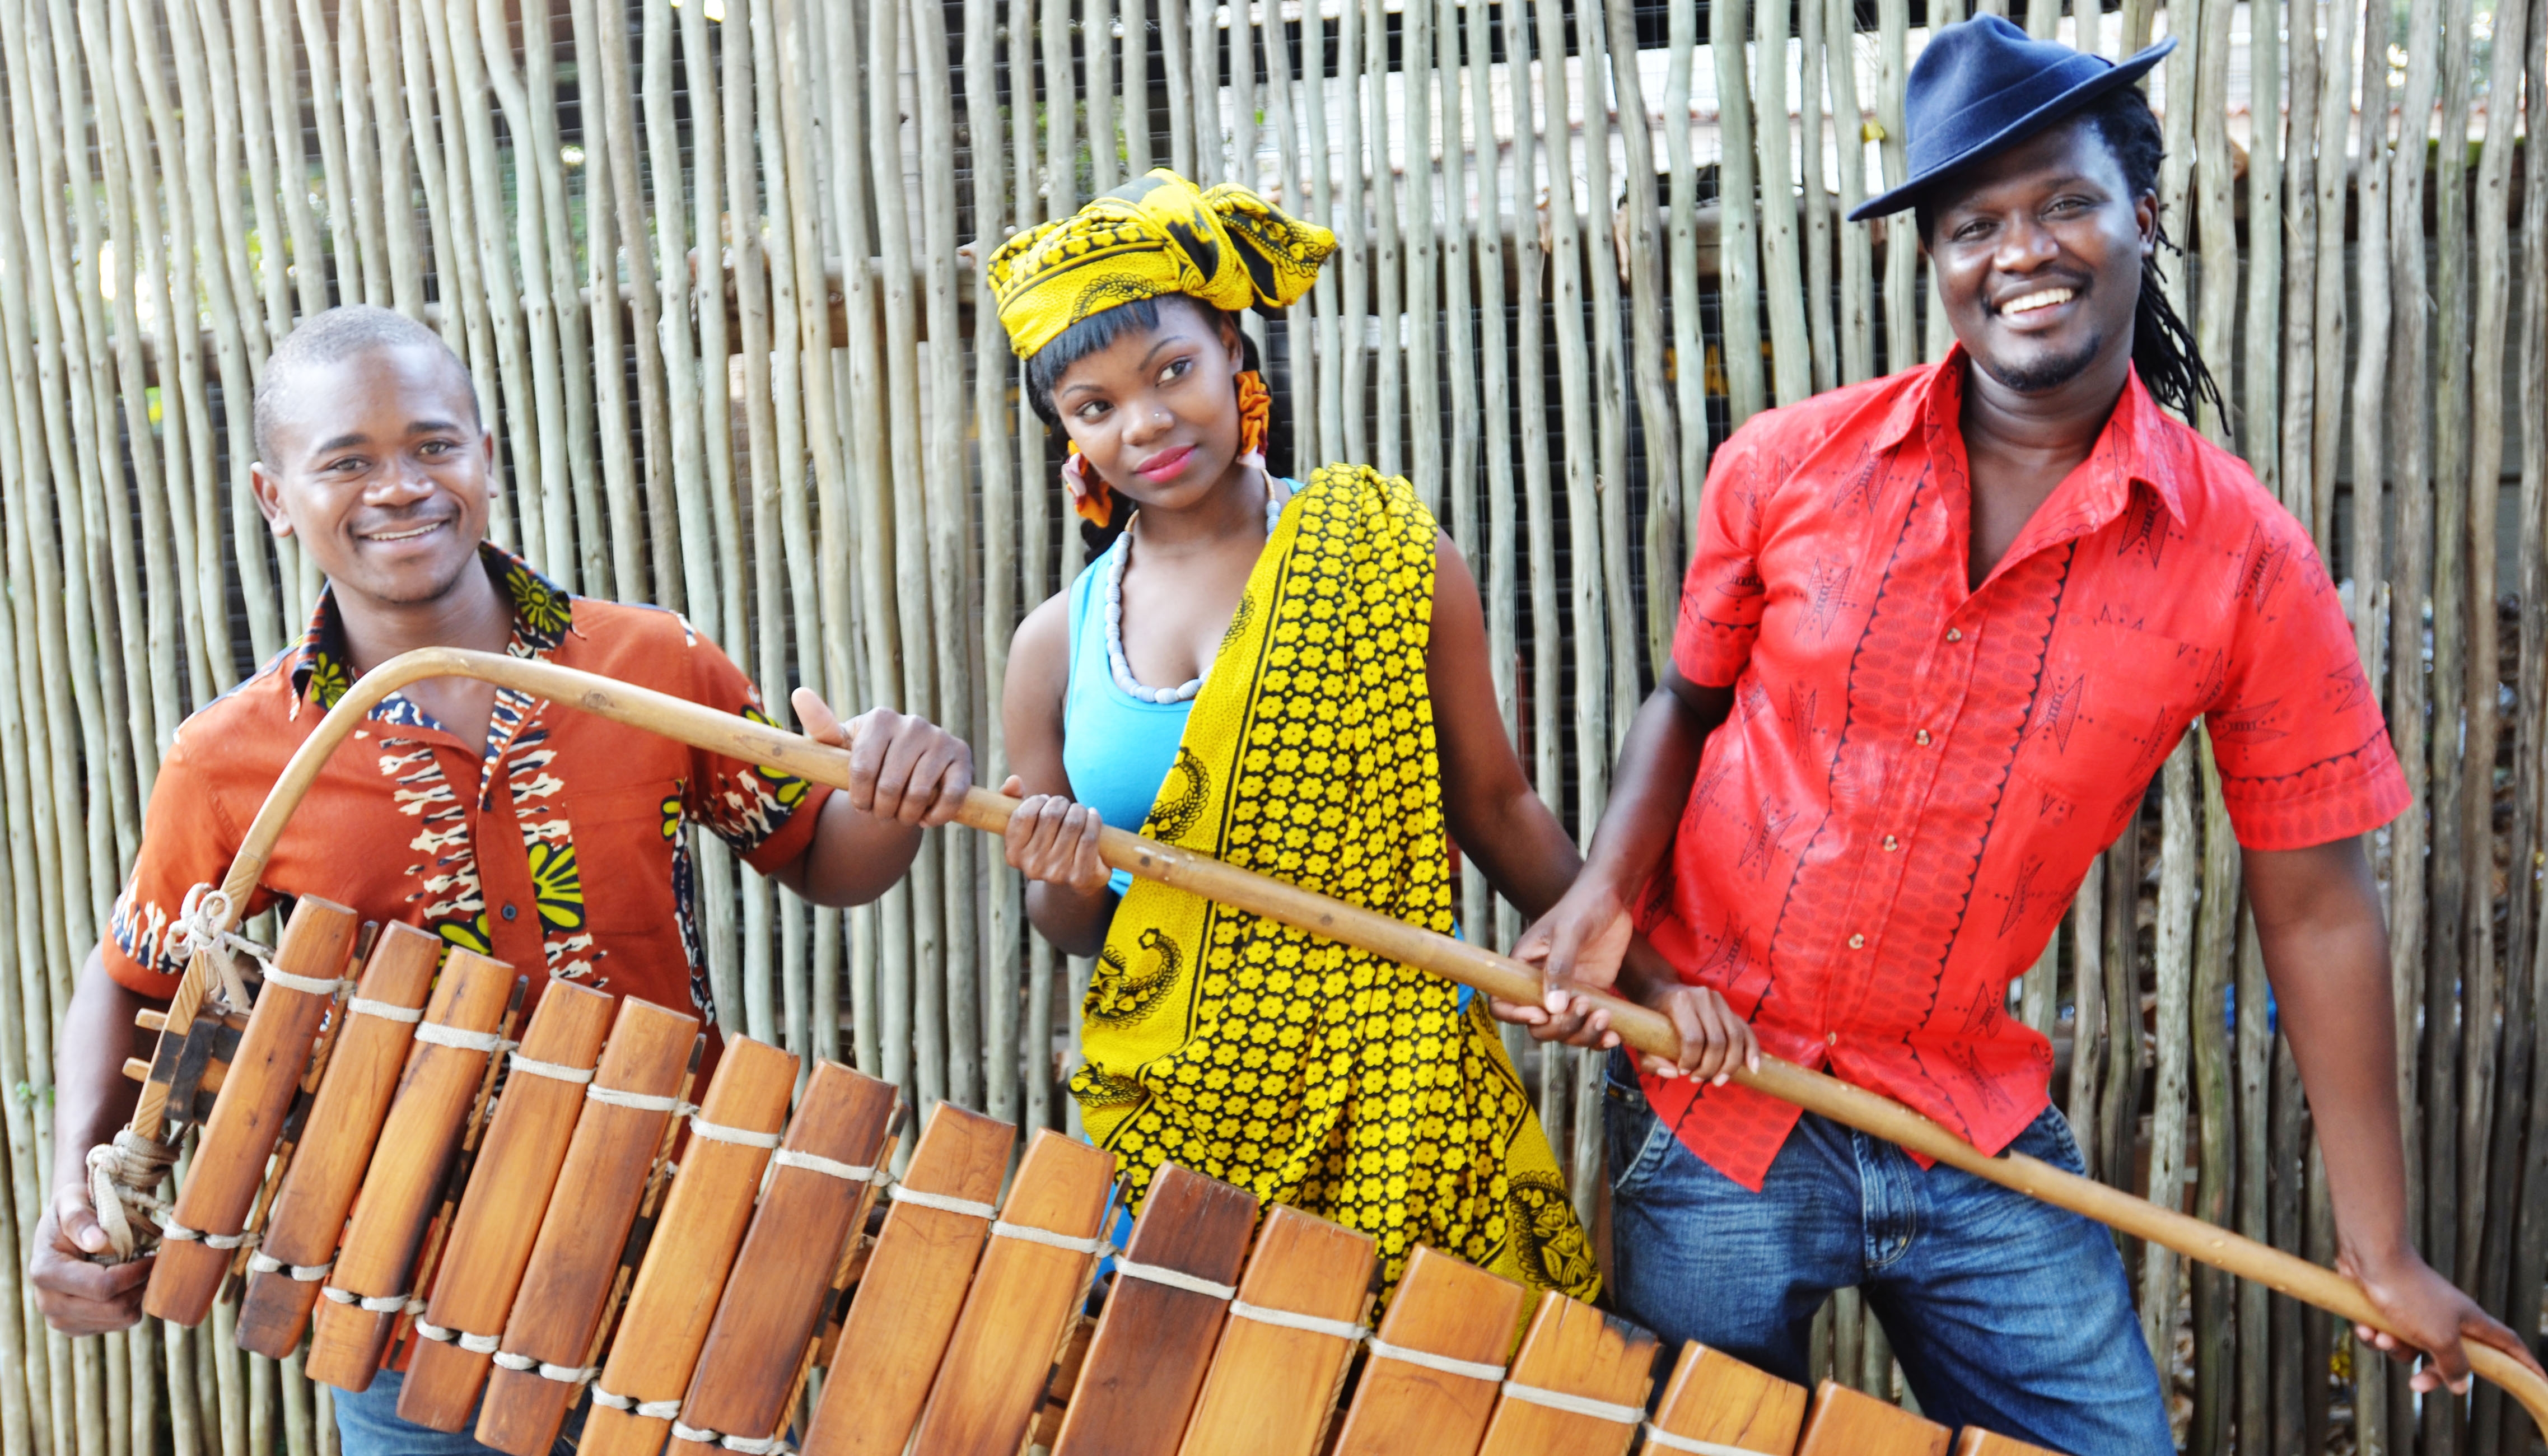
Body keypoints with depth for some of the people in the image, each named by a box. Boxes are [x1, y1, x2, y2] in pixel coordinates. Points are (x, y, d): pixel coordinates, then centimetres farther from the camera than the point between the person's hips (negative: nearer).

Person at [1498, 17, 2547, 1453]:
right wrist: (1609, 890, -10)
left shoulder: (2246, 563, -9)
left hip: (1982, 1145, 0)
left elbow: (2318, 907, -5)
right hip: (1713, 1115, 1)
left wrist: (2383, 1253, -1)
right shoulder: (1787, 471, -7)